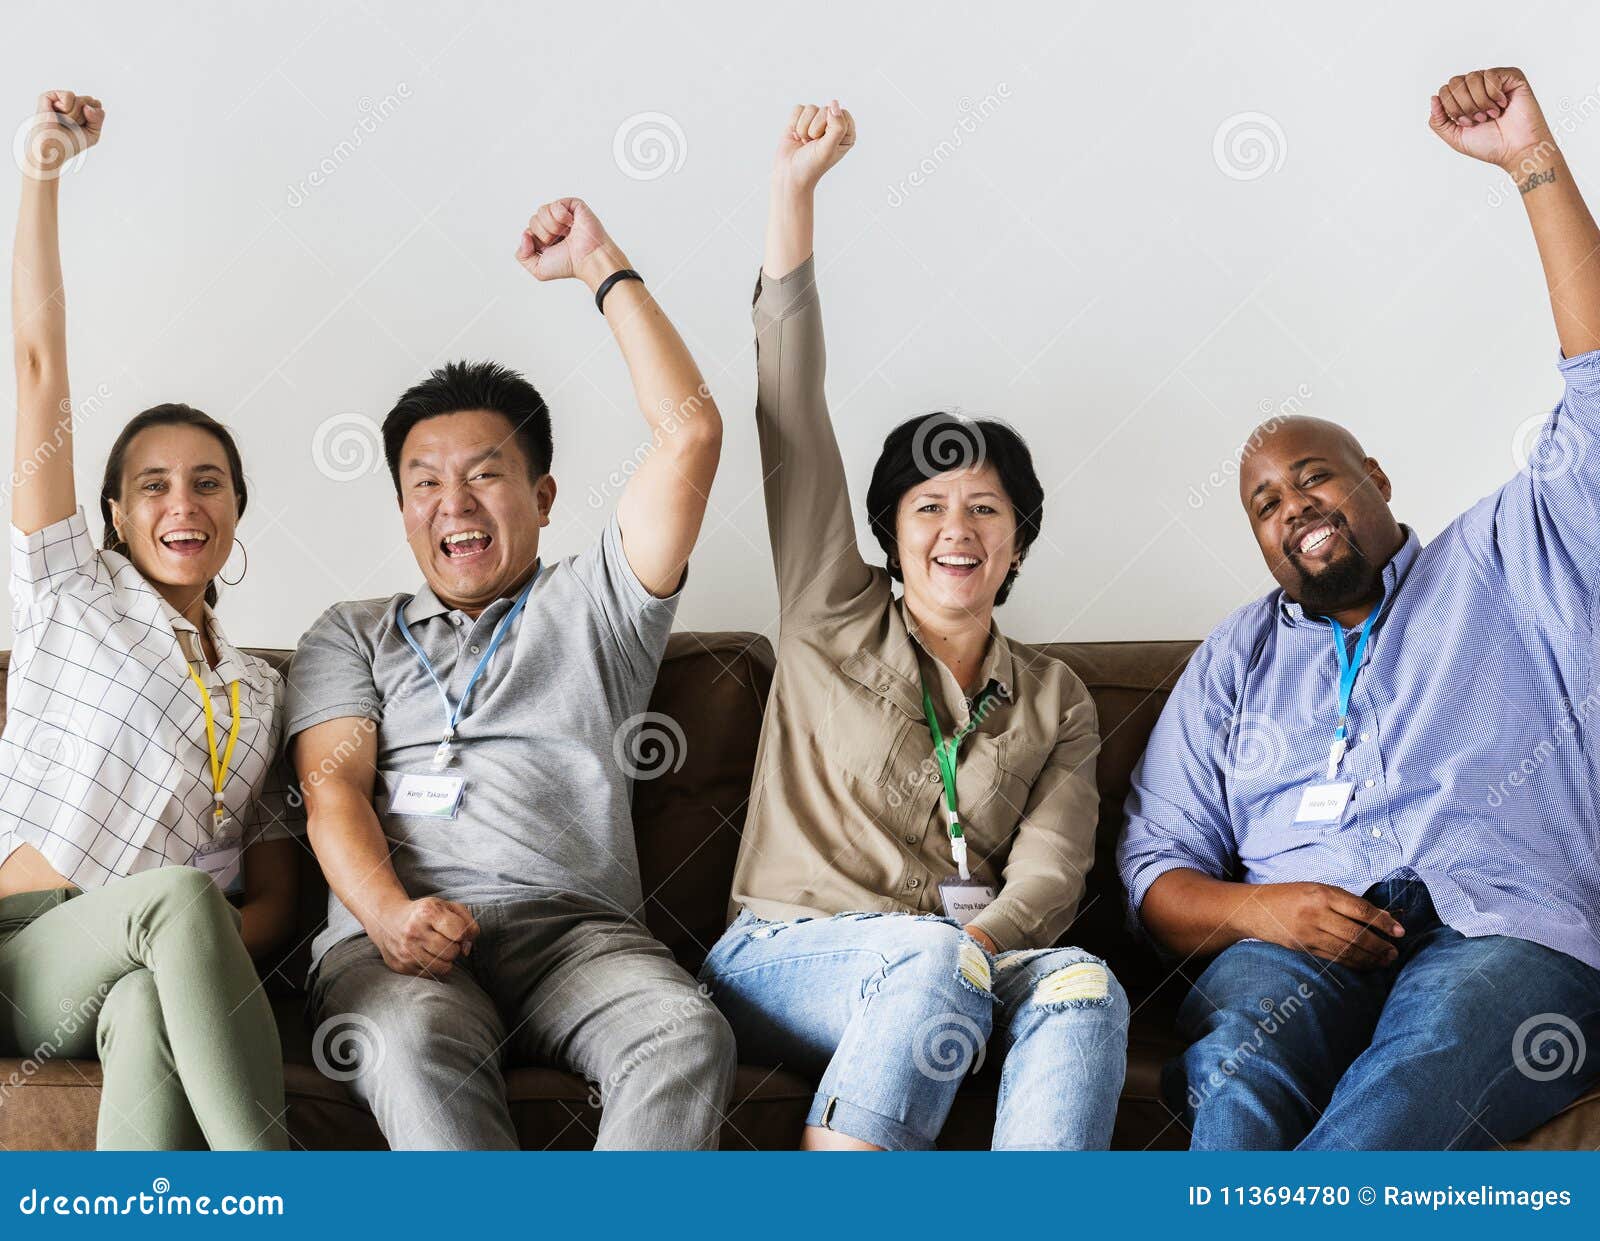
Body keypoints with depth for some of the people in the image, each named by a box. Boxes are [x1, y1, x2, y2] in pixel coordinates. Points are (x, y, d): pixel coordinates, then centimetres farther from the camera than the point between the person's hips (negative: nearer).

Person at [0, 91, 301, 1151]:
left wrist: (220, 947, -11)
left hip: (161, 973, 2)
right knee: (178, 896, -34)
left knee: (151, 1015, -35)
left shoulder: (260, 693, 21)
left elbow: (274, 895, 13)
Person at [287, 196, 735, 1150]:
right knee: (416, 1044, -37)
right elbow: (333, 786, 8)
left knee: (689, 1035, -33)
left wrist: (603, 267, 15)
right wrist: (388, 912, -14)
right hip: (394, 938, 0)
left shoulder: (595, 607, 22)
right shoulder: (352, 635, 26)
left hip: (577, 929, 0)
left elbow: (692, 434, 11)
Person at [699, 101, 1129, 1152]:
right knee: (927, 958, -35)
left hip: (971, 963, 2)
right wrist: (795, 190, -1)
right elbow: (791, 409, 4)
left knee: (1084, 988, -31)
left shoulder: (1056, 700, 18)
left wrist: (969, 946, -19)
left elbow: (1050, 870, 4)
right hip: (789, 954, -2)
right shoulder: (832, 623, 12)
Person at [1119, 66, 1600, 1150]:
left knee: (1398, 1102, -38)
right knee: (1236, 1076, -36)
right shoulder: (1236, 661, 26)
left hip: (1510, 935, -1)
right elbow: (1158, 867, 19)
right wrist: (1260, 911, -5)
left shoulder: (1501, 567, 22)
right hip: (1297, 946, 2)